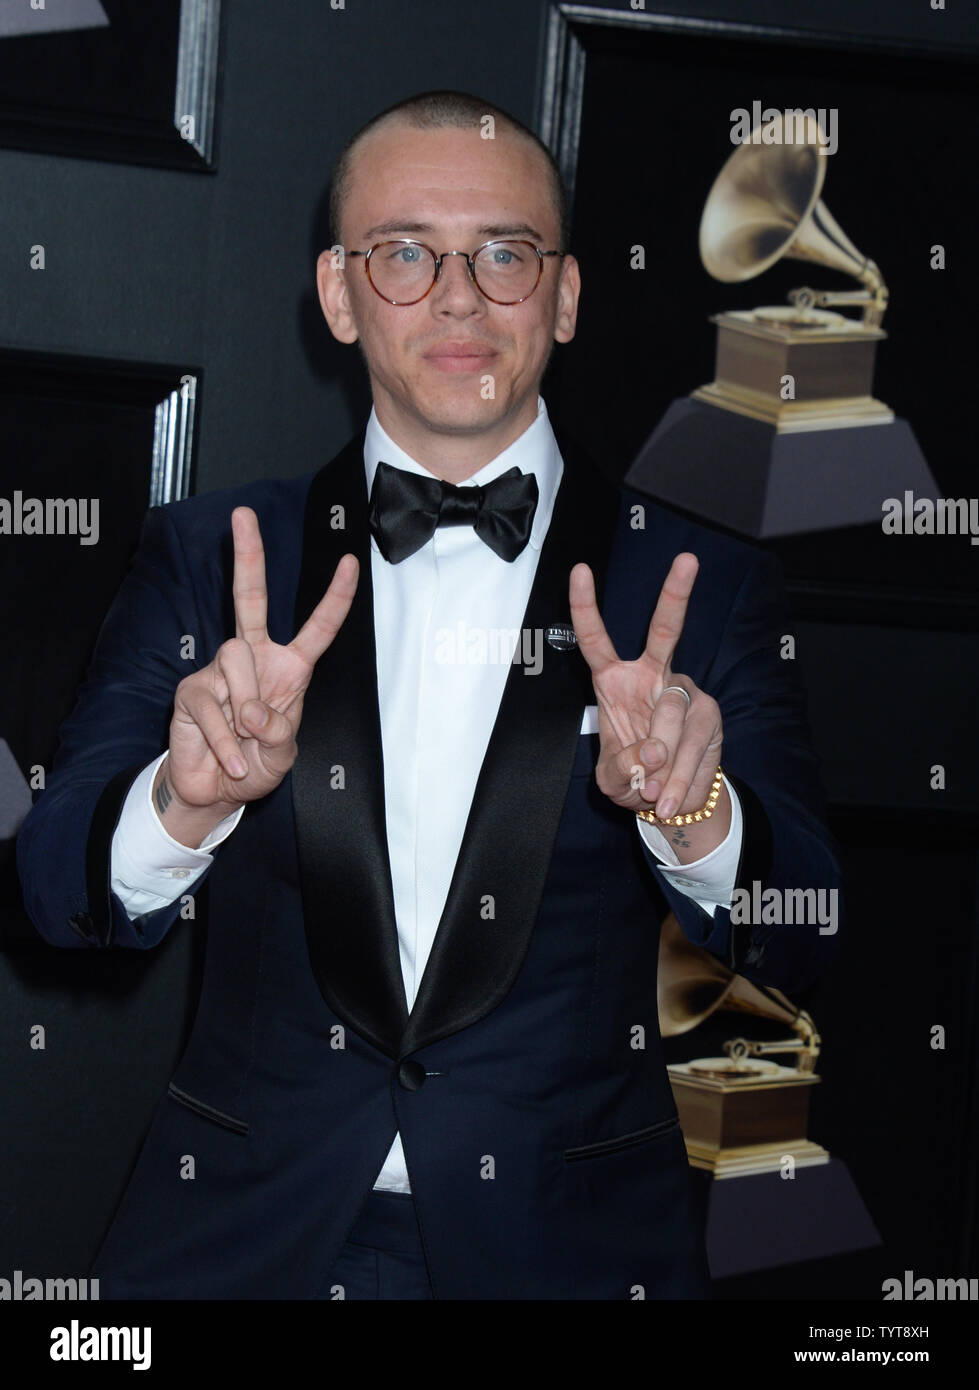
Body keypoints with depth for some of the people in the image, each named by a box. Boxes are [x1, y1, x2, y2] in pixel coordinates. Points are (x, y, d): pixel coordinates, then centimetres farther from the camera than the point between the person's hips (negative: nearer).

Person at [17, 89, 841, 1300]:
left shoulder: (699, 584, -1)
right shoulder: (209, 555, 0)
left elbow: (797, 946, -9)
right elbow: (59, 892, -7)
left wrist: (695, 815, -30)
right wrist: (188, 800, -29)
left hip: (566, 1245, 0)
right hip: (240, 1235, 1)